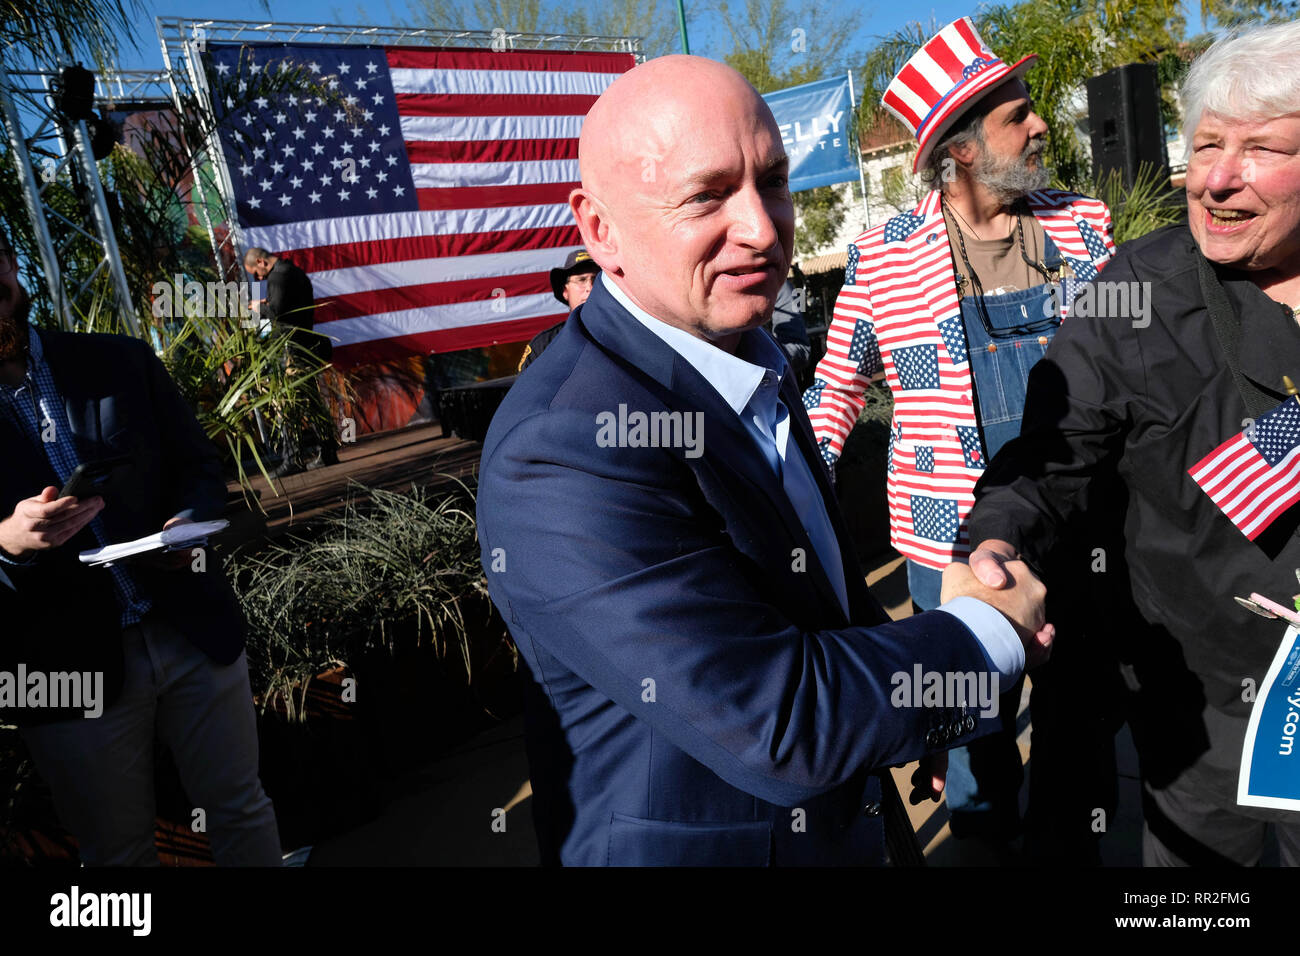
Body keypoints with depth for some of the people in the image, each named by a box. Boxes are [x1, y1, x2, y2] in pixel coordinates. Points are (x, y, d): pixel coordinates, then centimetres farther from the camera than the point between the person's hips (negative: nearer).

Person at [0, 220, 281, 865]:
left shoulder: (121, 363, 3)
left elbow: (199, 465, 7)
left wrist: (190, 521, -14)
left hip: (194, 630, 2)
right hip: (68, 666, -1)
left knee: (240, 809, 16)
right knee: (117, 851, 17)